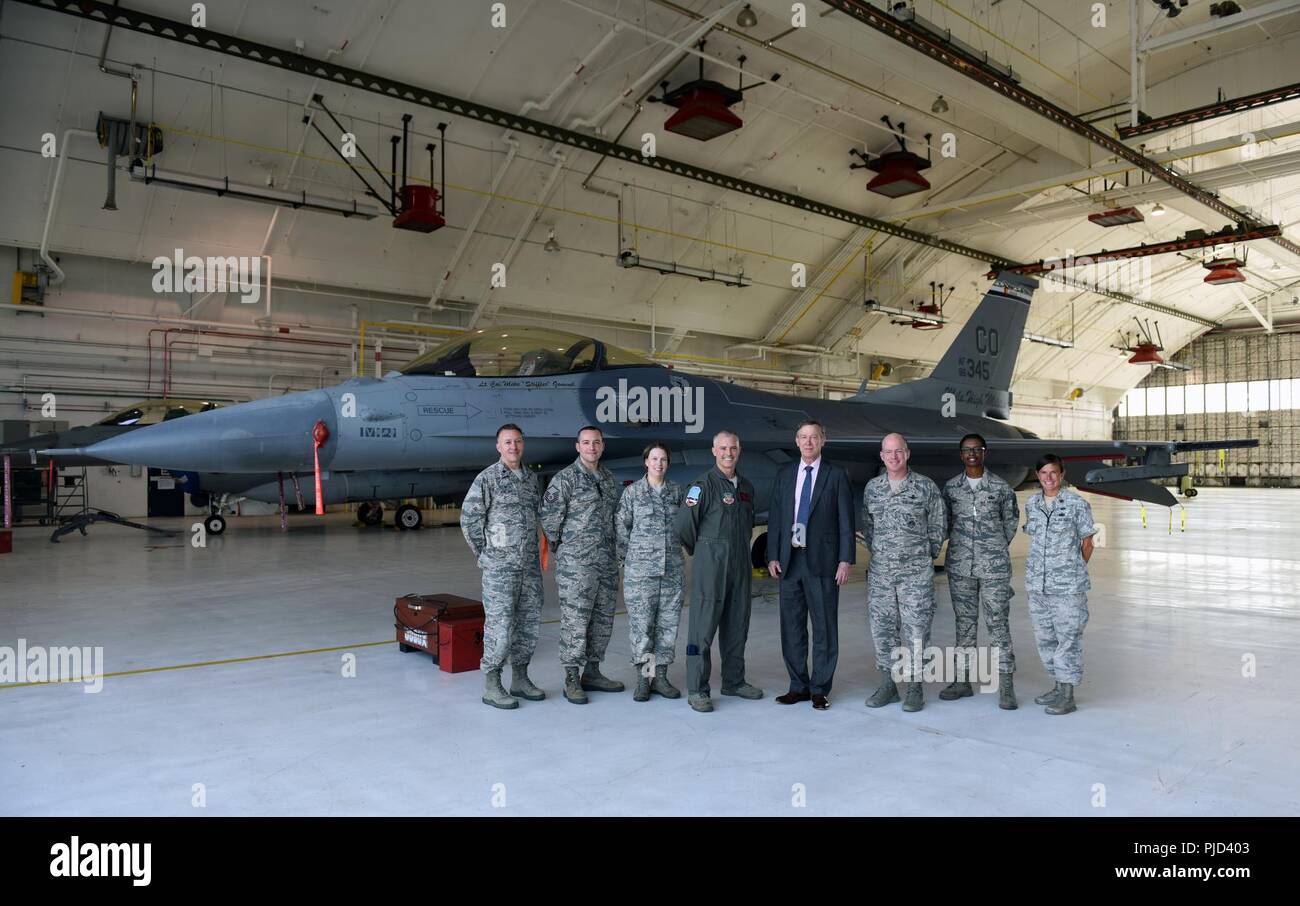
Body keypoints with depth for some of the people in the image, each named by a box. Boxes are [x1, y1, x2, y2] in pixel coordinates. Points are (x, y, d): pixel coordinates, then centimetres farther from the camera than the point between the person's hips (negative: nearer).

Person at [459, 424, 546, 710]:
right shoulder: (487, 479, -8)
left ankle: (520, 679, 24)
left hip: (530, 565, 6)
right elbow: (469, 519, -8)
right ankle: (492, 687, 7)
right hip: (499, 568, -6)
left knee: (528, 622, 11)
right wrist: (485, 553, -2)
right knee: (499, 624, -4)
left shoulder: (532, 479, 11)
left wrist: (537, 553, 15)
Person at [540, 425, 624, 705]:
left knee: (603, 619, 12)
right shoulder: (565, 478, -8)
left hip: (607, 561, 7)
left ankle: (592, 672, 24)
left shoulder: (609, 478, 13)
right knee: (575, 619, -5)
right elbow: (549, 515, -9)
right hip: (575, 563, -7)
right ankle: (571, 679, 4)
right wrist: (559, 545, 0)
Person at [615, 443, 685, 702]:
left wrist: (674, 550, 13)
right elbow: (620, 526, 4)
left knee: (668, 623, 5)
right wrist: (627, 558, 4)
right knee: (641, 623, -2)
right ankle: (642, 679, 6)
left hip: (673, 567, 3)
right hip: (640, 567, -3)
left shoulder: (676, 490, 8)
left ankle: (660, 677, 14)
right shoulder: (631, 491, 1)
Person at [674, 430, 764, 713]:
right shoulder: (703, 485, -9)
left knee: (737, 626, 13)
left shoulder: (746, 487, 13)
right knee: (703, 627, -4)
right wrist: (701, 550, 3)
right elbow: (682, 525, -11)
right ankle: (696, 690, 2)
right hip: (711, 567, -7)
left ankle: (734, 681, 26)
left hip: (740, 567, 7)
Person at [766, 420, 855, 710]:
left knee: (824, 628, 3)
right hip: (789, 561, 4)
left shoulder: (836, 475, 1)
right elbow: (775, 519, 10)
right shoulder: (784, 476, 11)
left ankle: (820, 689, 13)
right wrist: (773, 556, 3)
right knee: (792, 627, 9)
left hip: (822, 561, -3)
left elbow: (846, 521, -2)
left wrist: (846, 559, -9)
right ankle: (798, 686, 20)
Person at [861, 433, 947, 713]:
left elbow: (938, 526, 5)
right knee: (882, 628, 7)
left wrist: (925, 557, 7)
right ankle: (888, 685, 18)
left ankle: (915, 688, 9)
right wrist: (878, 553, 13)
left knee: (916, 628, -1)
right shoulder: (872, 487, 8)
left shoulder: (926, 487, -1)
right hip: (880, 571, 3)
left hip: (916, 572, -3)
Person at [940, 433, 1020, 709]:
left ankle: (1005, 686, 5)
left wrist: (997, 547, 12)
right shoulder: (950, 486, 4)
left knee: (998, 623, -1)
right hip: (959, 567, 2)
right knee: (964, 622, 10)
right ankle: (962, 679, 19)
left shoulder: (1001, 487, -1)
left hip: (994, 567, -2)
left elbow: (1011, 520, 12)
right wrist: (963, 544, 11)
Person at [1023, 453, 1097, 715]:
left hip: (1068, 585, -5)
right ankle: (1058, 686, 27)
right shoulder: (1031, 504, 8)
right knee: (1044, 637, 13)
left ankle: (1067, 696, 6)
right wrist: (1040, 569, 13)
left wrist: (1074, 571, 9)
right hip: (1037, 584, 5)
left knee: (1068, 637, -1)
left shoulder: (1077, 504, -5)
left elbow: (1087, 543, 3)